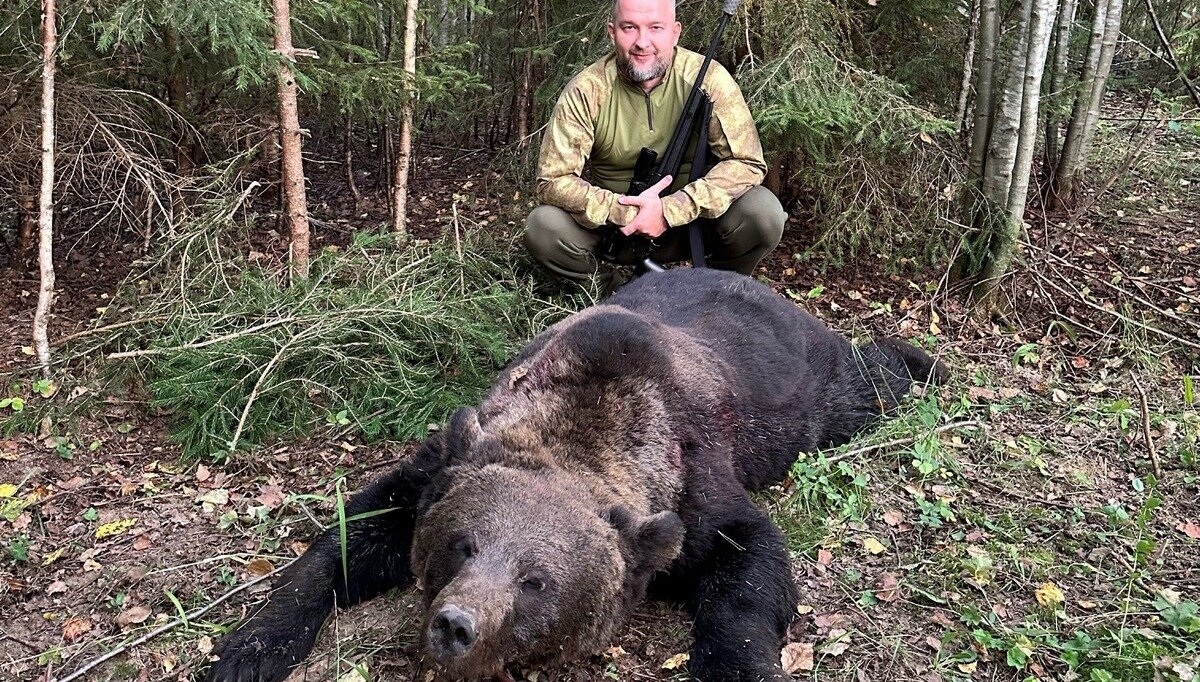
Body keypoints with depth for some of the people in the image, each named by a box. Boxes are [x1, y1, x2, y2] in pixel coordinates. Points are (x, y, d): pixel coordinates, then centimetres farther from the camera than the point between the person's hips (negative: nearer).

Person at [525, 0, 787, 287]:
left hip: (692, 219, 0)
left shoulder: (707, 78, -14)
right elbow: (553, 180, -16)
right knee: (542, 228, -25)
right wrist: (625, 212, -31)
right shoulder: (586, 91, -14)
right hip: (615, 224, 0)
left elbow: (747, 163, -18)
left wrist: (669, 210, -30)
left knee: (762, 212, -26)